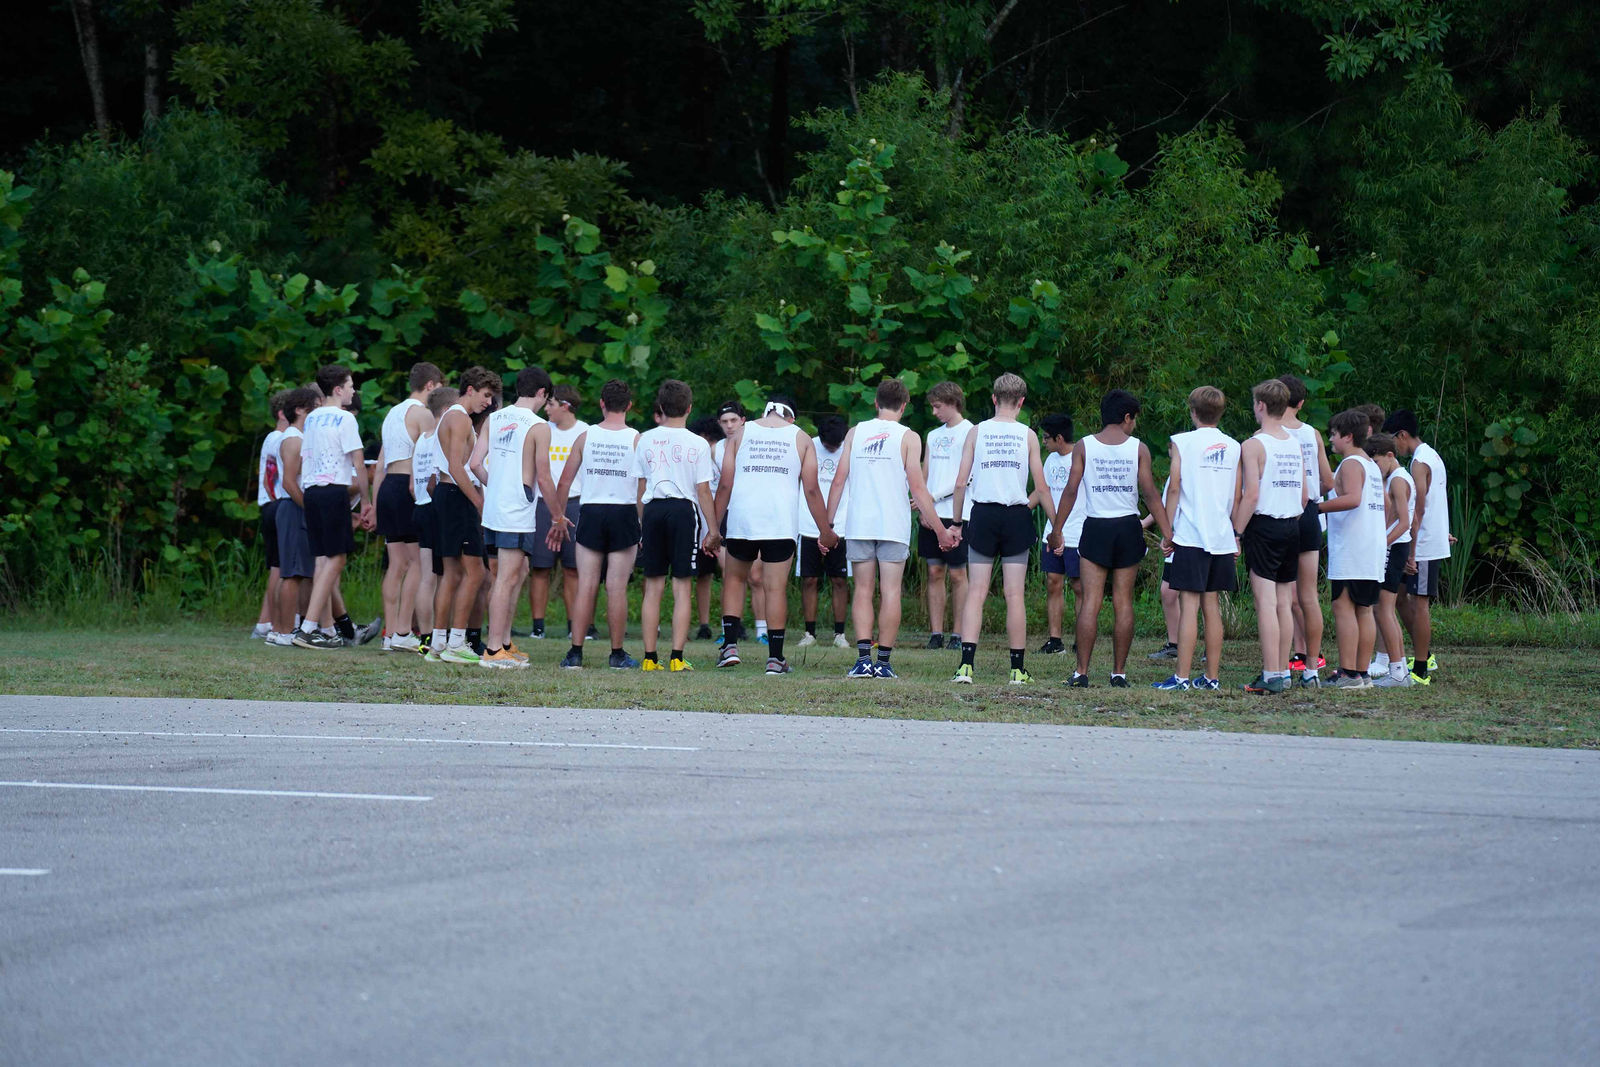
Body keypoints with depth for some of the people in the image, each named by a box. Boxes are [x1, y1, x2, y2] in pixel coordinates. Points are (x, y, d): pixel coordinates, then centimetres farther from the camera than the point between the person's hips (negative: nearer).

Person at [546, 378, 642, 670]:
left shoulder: (585, 436, 3)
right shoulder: (636, 439, -2)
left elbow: (565, 481, 4)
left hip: (590, 513, 1)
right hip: (624, 514, -1)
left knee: (586, 586, 2)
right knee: (617, 587, 1)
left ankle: (575, 652, 0)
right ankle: (617, 654, 6)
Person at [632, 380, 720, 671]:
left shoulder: (646, 441, 6)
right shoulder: (697, 444, -2)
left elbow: (641, 487, 10)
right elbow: (703, 491, -2)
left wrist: (641, 526, 17)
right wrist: (713, 531, 4)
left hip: (653, 509, 2)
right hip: (683, 509, -2)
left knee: (653, 587, 7)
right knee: (682, 587, 1)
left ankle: (650, 658, 6)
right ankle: (677, 658, -4)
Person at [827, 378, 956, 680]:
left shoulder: (855, 432, 7)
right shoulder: (908, 437, -2)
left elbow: (839, 481, 6)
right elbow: (917, 487, -5)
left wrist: (827, 523, 13)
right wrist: (940, 529, 0)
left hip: (859, 524, 2)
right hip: (893, 525, -2)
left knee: (863, 590, 7)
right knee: (890, 592, 2)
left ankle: (863, 658, -6)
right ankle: (883, 661, 1)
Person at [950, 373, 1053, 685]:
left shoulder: (977, 432, 1)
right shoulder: (1027, 435, 0)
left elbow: (961, 482, -1)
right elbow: (1041, 487, 0)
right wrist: (1055, 527, 7)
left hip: (983, 516, 0)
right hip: (1017, 517, 0)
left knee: (976, 591, 0)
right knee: (1015, 595, 3)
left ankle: (966, 664, -11)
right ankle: (1018, 668, 6)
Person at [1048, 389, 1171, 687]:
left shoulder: (1084, 446, 0)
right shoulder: (1138, 448, -1)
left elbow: (1071, 490, -2)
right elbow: (1150, 493, -4)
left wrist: (1056, 530, 5)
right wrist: (1167, 532, 0)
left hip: (1095, 528, 0)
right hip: (1128, 528, 0)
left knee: (1090, 602, -2)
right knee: (1123, 603, 5)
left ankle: (1081, 672, -8)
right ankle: (1119, 672, 5)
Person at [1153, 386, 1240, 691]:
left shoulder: (1184, 442, -4)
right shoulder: (1233, 447, 9)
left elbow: (1174, 487, -7)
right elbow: (1237, 497, 11)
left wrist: (1167, 531, -2)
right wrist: (1237, 535, 18)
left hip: (1190, 536, -5)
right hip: (1222, 537, 5)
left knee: (1189, 604, -7)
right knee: (1212, 606, 10)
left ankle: (1182, 676, -12)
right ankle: (1212, 676, 10)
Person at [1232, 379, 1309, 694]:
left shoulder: (1254, 445, -10)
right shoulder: (1296, 444, 11)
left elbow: (1251, 496, -16)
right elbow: (1304, 495, 13)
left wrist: (1236, 533, -10)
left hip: (1263, 527, -7)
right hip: (1292, 526, 7)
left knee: (1266, 602, -8)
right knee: (1284, 602, 11)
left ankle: (1271, 676, -13)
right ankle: (1283, 672, 13)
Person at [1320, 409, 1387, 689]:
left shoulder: (1350, 464, -10)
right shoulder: (1373, 466, 18)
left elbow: (1353, 498, -25)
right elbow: (1385, 504, 24)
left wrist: (1316, 507, -22)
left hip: (1350, 549, -9)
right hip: (1373, 550, 9)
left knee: (1343, 606, -9)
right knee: (1364, 609, 9)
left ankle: (1348, 674, -15)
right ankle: (1362, 673, 9)